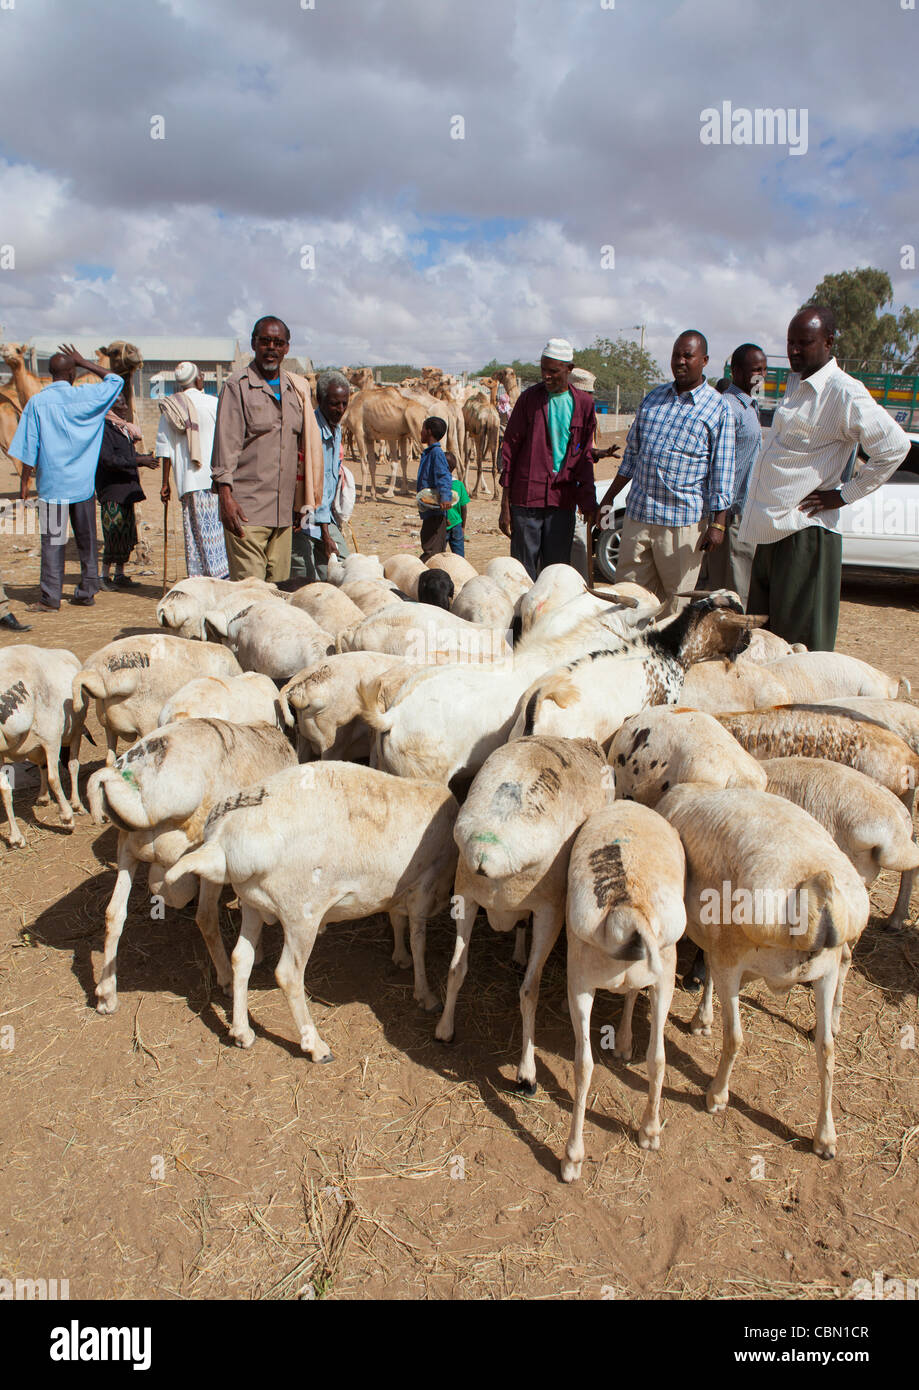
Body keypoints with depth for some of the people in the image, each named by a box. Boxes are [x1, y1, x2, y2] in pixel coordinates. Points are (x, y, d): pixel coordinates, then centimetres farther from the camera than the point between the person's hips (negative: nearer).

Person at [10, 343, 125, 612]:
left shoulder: (37, 403, -4)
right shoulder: (85, 397, -2)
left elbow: (29, 448, -4)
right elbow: (115, 381, 15)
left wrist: (24, 480, 4)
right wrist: (84, 362, 16)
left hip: (52, 483, -1)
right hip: (83, 482, 2)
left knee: (53, 541, 0)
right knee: (86, 539, 11)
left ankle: (51, 598, -1)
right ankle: (87, 592, 15)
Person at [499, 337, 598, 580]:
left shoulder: (583, 403, 7)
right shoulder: (529, 398, 0)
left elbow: (585, 458, 12)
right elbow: (509, 449, 1)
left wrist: (589, 503, 3)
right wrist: (505, 506, -3)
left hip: (563, 500, 2)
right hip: (526, 497, -2)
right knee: (524, 572, 0)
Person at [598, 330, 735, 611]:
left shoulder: (718, 410, -2)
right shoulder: (653, 398, 13)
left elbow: (722, 472, -4)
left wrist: (717, 523, -10)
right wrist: (608, 499, 17)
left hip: (684, 519, -5)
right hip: (638, 513, 5)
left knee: (678, 597, 1)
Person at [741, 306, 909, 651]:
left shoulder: (844, 394, -12)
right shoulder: (795, 383, 15)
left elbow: (894, 446, -16)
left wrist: (845, 495, -12)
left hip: (804, 531, -9)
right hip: (771, 528, 9)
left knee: (801, 641, -4)